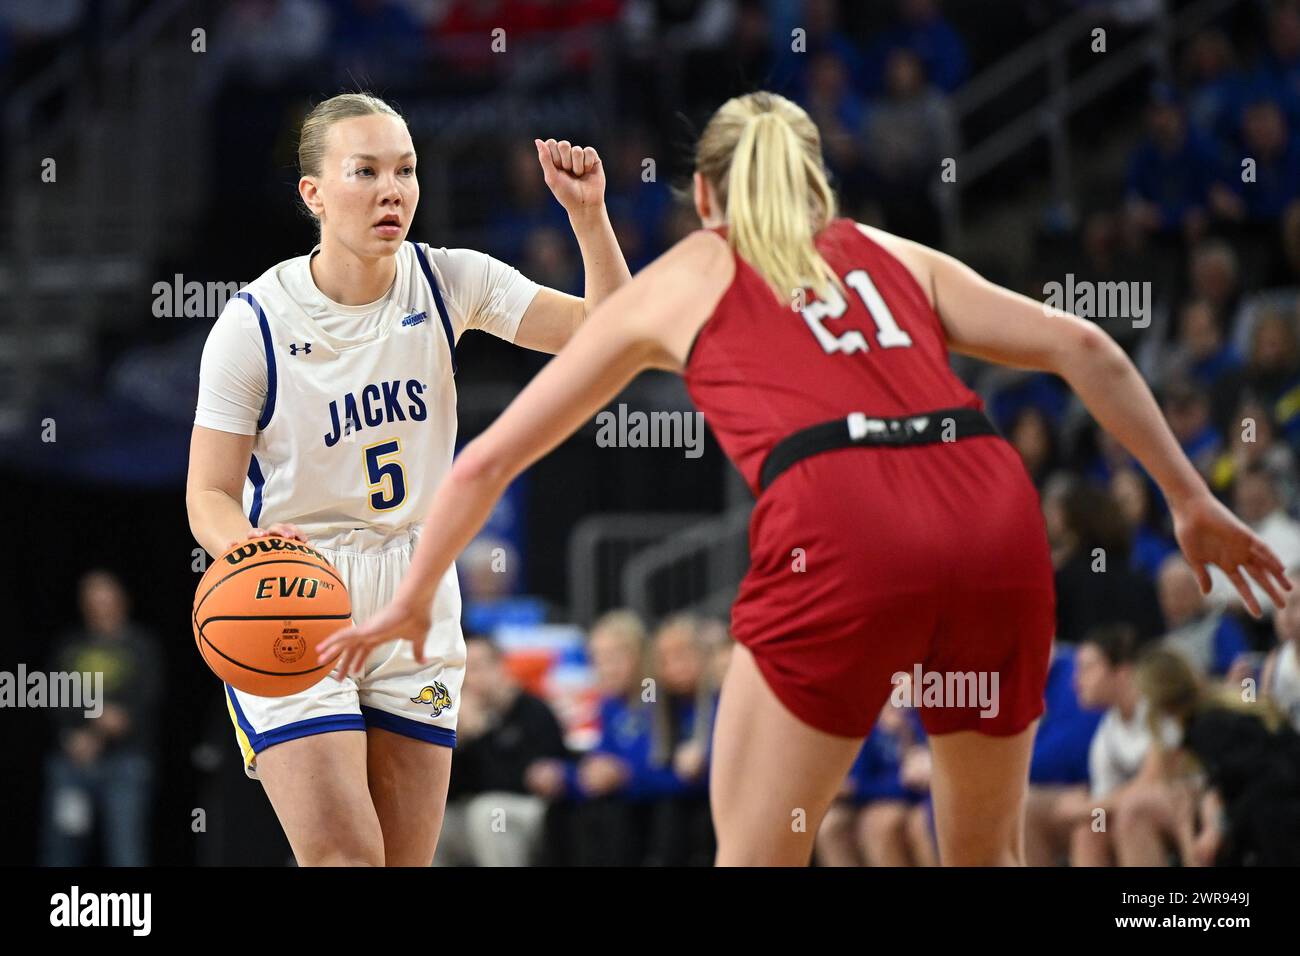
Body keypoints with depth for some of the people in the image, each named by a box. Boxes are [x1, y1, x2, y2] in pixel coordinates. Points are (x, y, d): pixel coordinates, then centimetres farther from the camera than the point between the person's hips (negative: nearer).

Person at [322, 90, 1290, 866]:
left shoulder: (678, 281, 26)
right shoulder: (891, 256, 31)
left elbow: (488, 460, 30)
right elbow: (1081, 347, 17)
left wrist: (413, 599, 43)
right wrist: (1190, 500, 20)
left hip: (840, 528, -3)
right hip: (997, 510, 3)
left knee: (755, 858, 7)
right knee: (986, 849, 20)